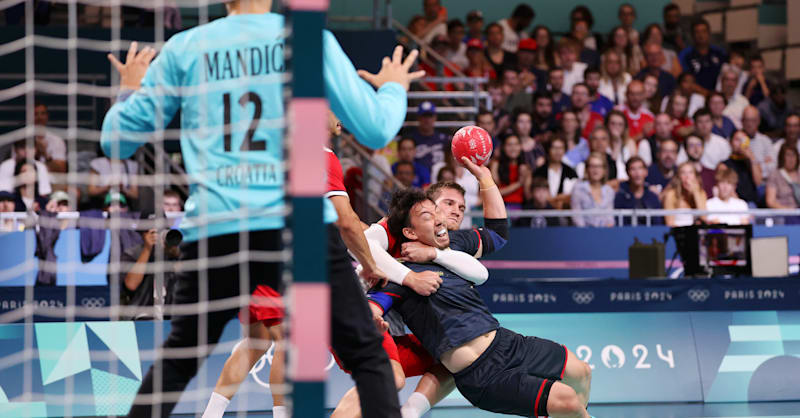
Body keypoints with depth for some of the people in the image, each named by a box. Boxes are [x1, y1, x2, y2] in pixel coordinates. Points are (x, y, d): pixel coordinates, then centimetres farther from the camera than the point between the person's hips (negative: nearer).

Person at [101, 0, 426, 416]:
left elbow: (116, 141, 14)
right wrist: (394, 90, 26)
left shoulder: (183, 48, 8)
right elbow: (374, 130, 4)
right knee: (367, 355, 7)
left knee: (175, 364, 20)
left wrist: (130, 91, 35)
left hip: (212, 230, 2)